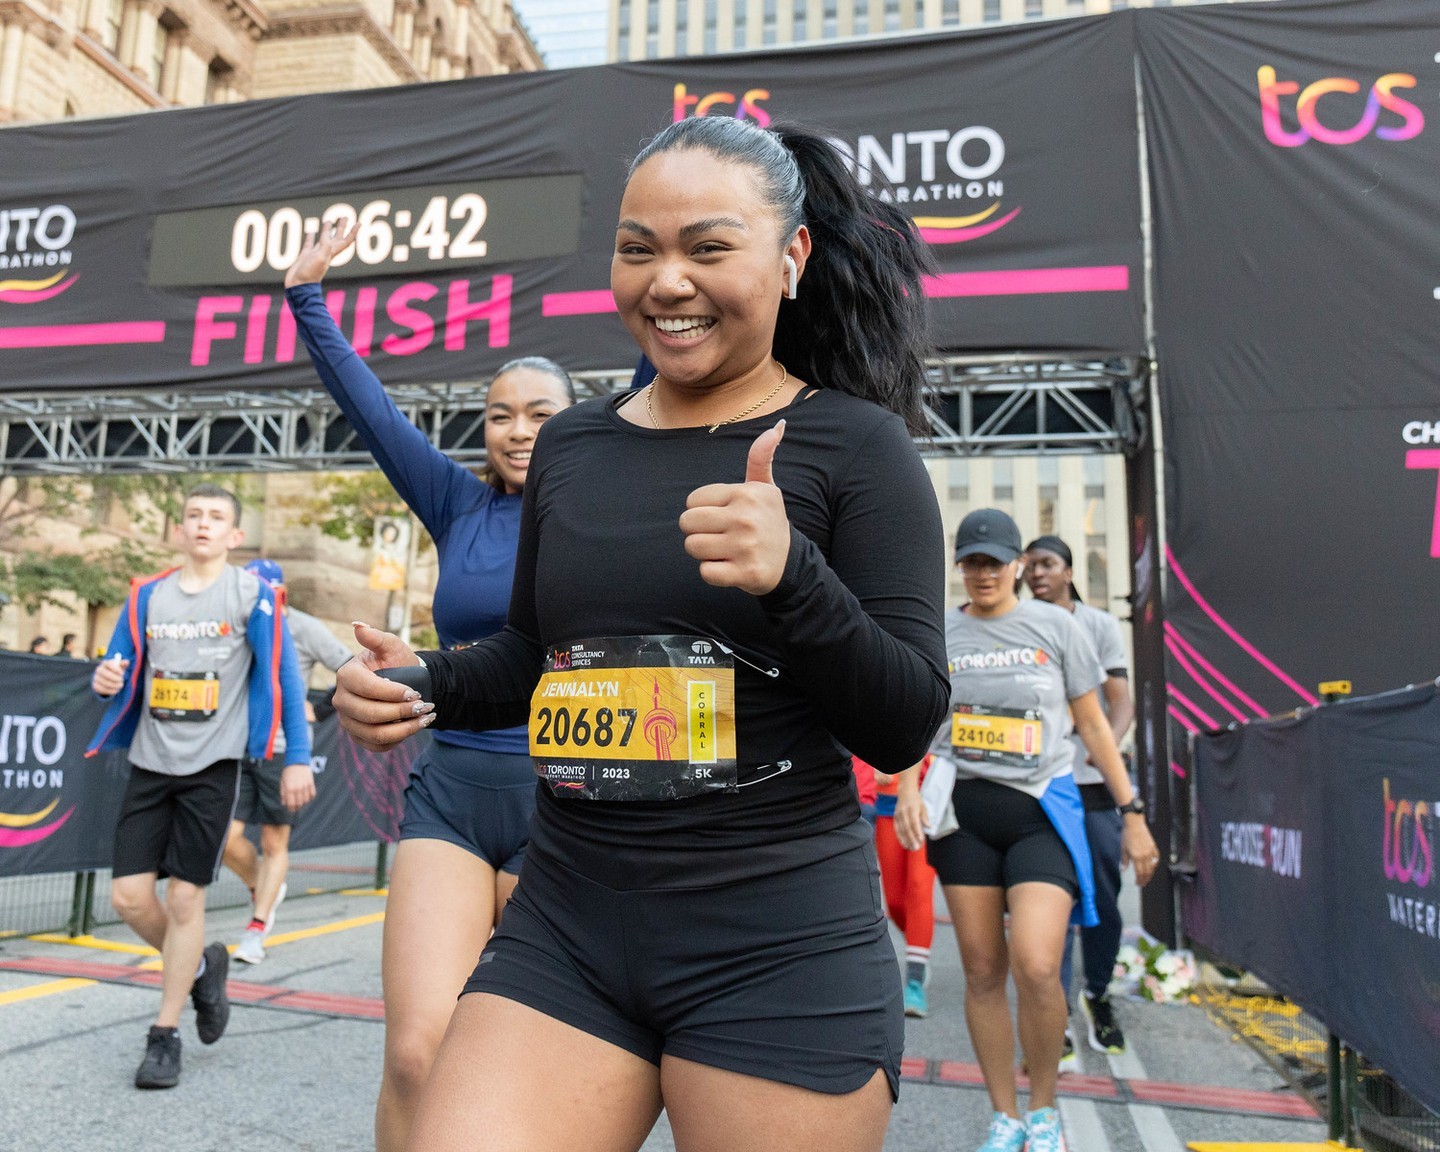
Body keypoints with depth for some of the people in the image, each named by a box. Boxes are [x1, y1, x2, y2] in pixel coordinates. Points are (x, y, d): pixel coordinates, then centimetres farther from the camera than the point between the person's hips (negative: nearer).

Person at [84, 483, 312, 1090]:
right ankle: (202, 966, 30)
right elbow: (124, 674, 15)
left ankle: (165, 1036, 16)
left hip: (212, 765, -4)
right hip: (151, 763, 4)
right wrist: (105, 679, -10)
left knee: (184, 898, -1)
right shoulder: (146, 596, 8)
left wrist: (298, 759, -9)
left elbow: (282, 677, -4)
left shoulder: (252, 595, -3)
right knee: (129, 896, 1)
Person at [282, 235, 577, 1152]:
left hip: (561, 802, -1)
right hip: (451, 792, 2)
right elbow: (367, 404, 8)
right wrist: (307, 295, 6)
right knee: (418, 1051, -7)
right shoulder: (461, 505, 8)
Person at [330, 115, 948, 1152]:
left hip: (779, 949, -3)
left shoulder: (855, 444, -6)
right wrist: (418, 685, 0)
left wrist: (792, 577, -26)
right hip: (564, 925, 4)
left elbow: (904, 728, -9)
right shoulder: (570, 445, 7)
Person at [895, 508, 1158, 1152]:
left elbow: (1092, 724, 7)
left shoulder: (1054, 625, 3)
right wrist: (909, 787, -10)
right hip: (963, 812, 2)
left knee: (1036, 967, -16)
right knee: (982, 972, 5)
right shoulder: (938, 636, 7)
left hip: (1041, 809, -2)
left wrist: (1132, 814, 4)